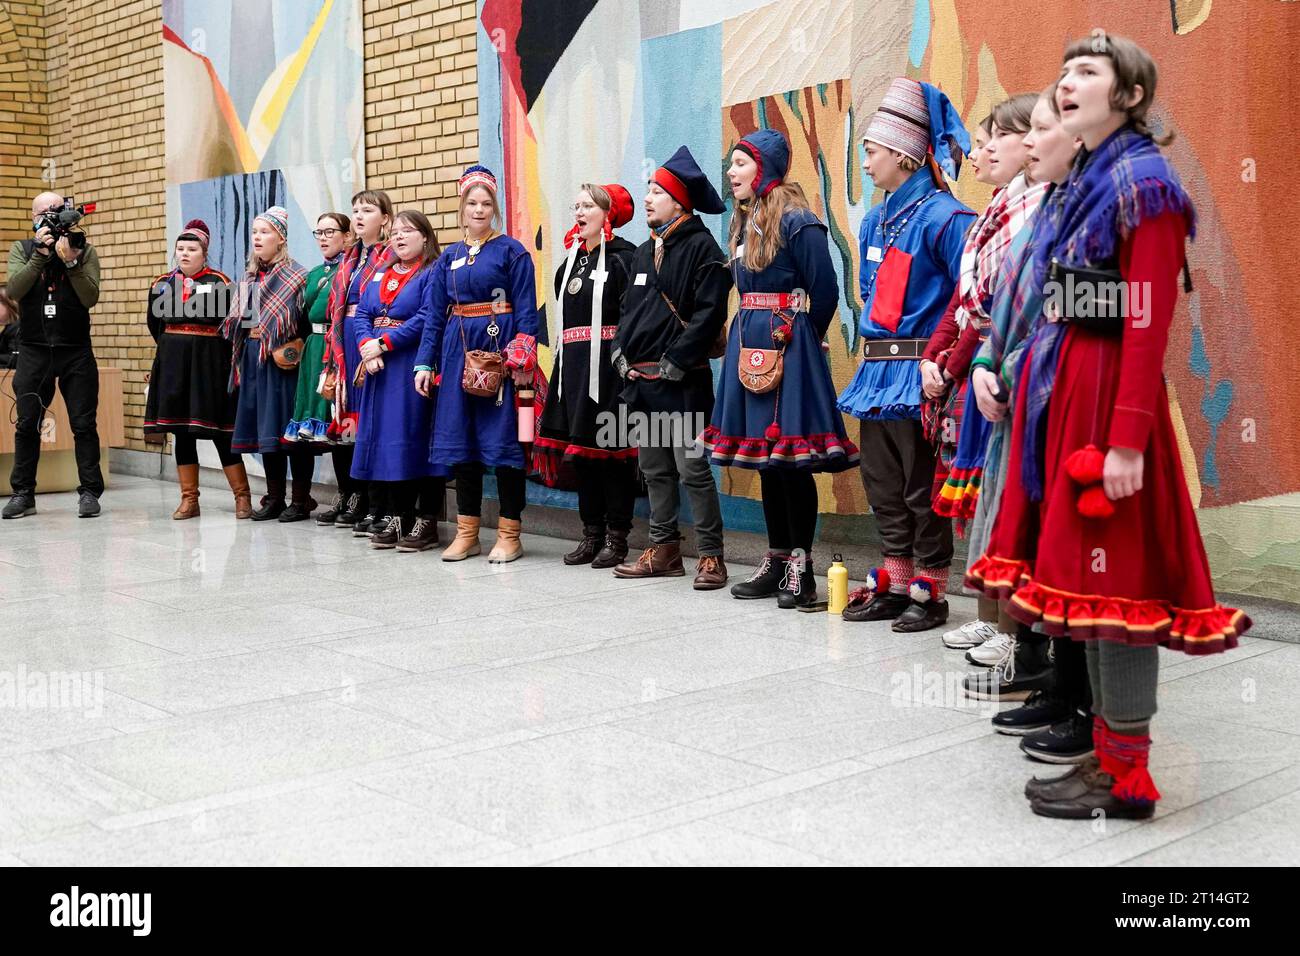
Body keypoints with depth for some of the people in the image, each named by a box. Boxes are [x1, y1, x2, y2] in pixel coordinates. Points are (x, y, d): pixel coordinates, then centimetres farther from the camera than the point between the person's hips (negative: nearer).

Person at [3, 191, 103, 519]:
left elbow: (90, 298, -9)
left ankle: (89, 492, 5)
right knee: (27, 424, 4)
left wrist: (71, 261, -18)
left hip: (76, 350, -1)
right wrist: (40, 254, -14)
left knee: (83, 424, -1)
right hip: (33, 349, 1)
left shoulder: (85, 250, 4)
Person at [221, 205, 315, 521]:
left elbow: (305, 321, -11)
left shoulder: (295, 275, -5)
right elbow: (238, 320, 19)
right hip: (254, 357, 7)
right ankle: (274, 498, 16)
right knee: (264, 427, 9)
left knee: (289, 424, -5)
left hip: (283, 358, -7)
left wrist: (292, 351, -18)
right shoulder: (249, 276, 16)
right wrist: (240, 359, 12)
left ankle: (301, 499, 2)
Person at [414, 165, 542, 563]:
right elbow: (435, 315, 14)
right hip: (458, 352, 5)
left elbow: (526, 312, -5)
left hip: (499, 353, -5)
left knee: (502, 440, -4)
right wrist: (425, 363, 7)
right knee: (460, 440, 7)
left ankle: (509, 535, 3)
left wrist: (521, 360, -14)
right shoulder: (449, 256, 13)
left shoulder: (511, 251, -1)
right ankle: (467, 533, 15)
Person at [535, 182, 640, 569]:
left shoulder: (623, 256, -6)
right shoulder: (571, 260, 17)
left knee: (611, 449, -4)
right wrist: (564, 362, 17)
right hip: (572, 364, 8)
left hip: (608, 364, -8)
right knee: (579, 448, 9)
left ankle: (617, 538, 5)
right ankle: (592, 534, 18)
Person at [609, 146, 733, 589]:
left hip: (680, 382, -8)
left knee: (692, 468, -7)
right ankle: (664, 550, 20)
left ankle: (711, 556, -1)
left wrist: (674, 363, -17)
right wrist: (621, 354, 6)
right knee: (654, 469, 11)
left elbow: (709, 314, -15)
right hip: (639, 379, 8)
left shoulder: (701, 248, -6)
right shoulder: (644, 252, 18)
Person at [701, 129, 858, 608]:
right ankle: (776, 562, 18)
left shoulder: (795, 220, -10)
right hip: (750, 344, 9)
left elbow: (824, 290, -12)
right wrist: (748, 334, 10)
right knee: (766, 455, 10)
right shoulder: (744, 223, 16)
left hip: (787, 347, -9)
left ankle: (801, 568, -1)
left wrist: (799, 339, -1)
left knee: (791, 455, -7)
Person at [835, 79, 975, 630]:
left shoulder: (943, 218, -12)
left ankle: (929, 591, 10)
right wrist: (875, 352, 16)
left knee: (922, 488, -1)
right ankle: (893, 585, 23)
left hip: (919, 374, -9)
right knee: (883, 484, 13)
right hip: (878, 371, 9)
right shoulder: (876, 221, 14)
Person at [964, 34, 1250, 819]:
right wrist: (1042, 389, 11)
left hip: (1109, 387, -9)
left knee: (1112, 572, -5)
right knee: (1087, 568, 12)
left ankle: (1127, 775, 5)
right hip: (1061, 386, 9)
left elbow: (1148, 322, -17)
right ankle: (1107, 752, 22)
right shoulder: (1082, 181, 17)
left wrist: (1128, 437, -22)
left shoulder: (1143, 181, -10)